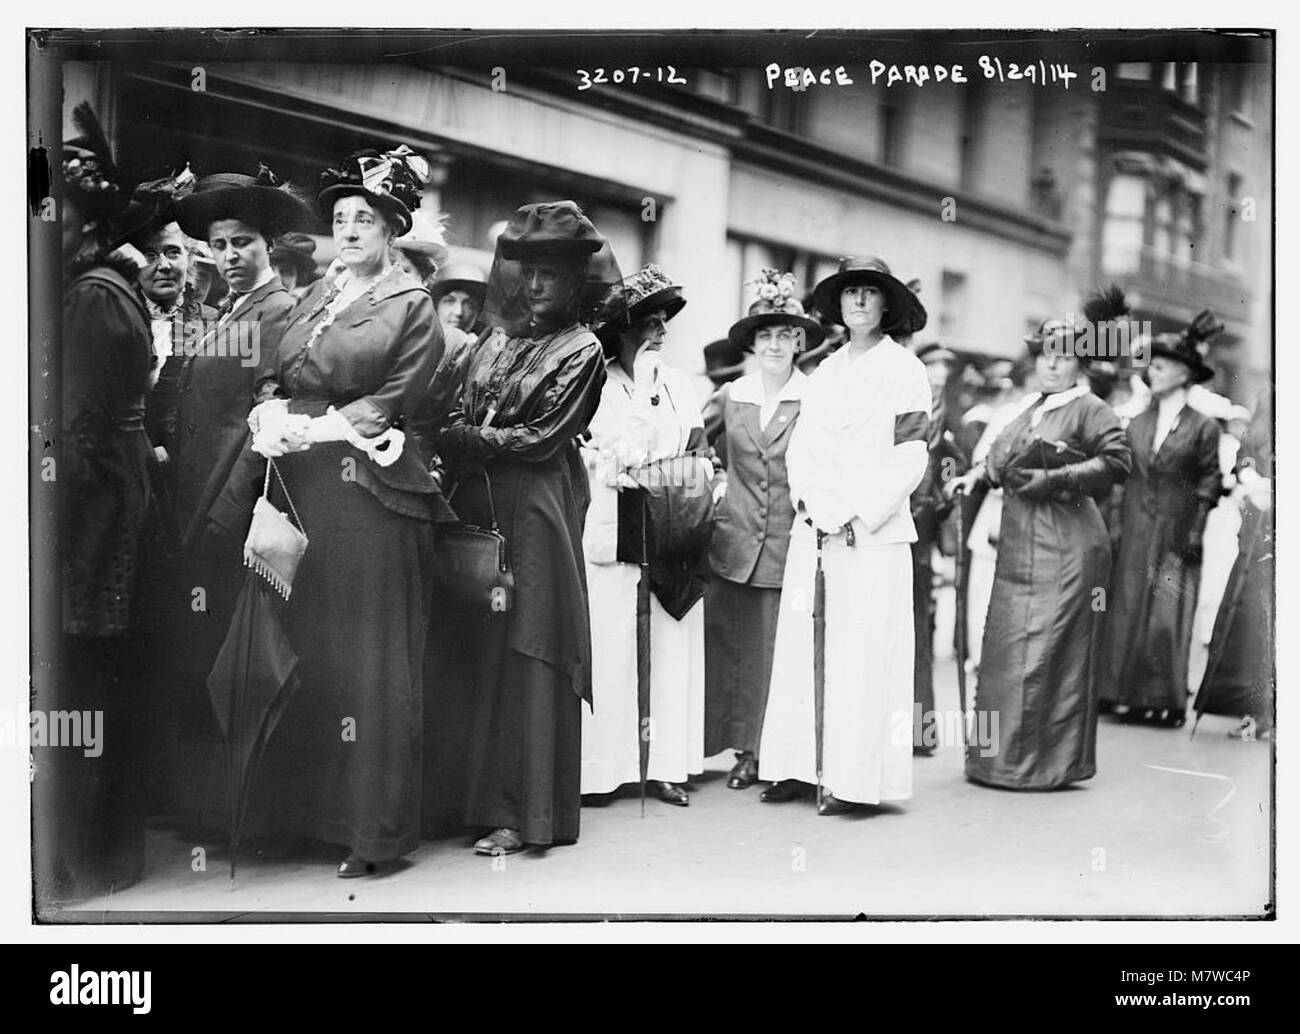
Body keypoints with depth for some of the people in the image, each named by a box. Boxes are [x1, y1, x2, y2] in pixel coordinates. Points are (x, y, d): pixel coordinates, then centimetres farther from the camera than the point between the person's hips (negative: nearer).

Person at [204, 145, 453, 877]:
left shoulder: (413, 306, 1)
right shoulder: (315, 298, 19)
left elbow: (393, 398, -8)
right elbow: (272, 376, 14)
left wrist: (317, 427, -18)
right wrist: (271, 412, -8)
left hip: (368, 488, -6)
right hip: (299, 486, 6)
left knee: (369, 657, -4)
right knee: (304, 646, 7)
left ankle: (380, 830, 3)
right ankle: (303, 809, 17)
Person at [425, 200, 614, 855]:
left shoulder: (582, 351, -1)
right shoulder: (499, 340, 17)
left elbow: (540, 438, -8)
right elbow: (462, 419, 15)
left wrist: (455, 441, -9)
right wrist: (449, 447, -6)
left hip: (534, 510, -6)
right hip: (473, 506, 6)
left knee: (523, 658, -4)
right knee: (463, 655, 5)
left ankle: (517, 813, 3)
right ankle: (460, 797, 14)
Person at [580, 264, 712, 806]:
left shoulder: (679, 385, 18)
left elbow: (700, 462, 16)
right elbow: (579, 457, -6)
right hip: (611, 530, -4)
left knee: (674, 646, 2)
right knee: (609, 645, -6)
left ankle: (667, 765, 7)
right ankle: (602, 765, 0)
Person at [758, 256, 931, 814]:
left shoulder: (905, 370, 1)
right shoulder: (823, 372, 17)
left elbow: (908, 459, -6)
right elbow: (800, 448, 12)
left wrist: (857, 517, -13)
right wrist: (814, 506, -5)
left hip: (874, 532, -5)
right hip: (813, 526, 5)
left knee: (861, 650, -6)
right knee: (800, 643, 3)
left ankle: (854, 779, -1)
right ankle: (799, 766, 9)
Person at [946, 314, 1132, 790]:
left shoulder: (1089, 409, -3)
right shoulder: (1027, 411, 18)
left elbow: (1117, 461, -11)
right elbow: (1001, 460, 25)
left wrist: (1056, 478, -15)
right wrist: (975, 475, 6)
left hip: (1066, 542, -7)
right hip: (1018, 543, 7)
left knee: (1050, 649, -6)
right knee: (1005, 647, 8)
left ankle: (1047, 760, 3)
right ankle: (1002, 754, 17)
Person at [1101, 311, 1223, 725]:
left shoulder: (1203, 425, -1)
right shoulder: (1138, 420, 10)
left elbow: (1209, 481, -1)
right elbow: (1121, 472, 11)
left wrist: (1197, 531, -8)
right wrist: (1116, 523, 4)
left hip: (1175, 532, -4)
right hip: (1134, 531, 4)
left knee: (1169, 614, -4)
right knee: (1128, 608, 2)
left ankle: (1167, 698, 4)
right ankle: (1129, 693, 7)